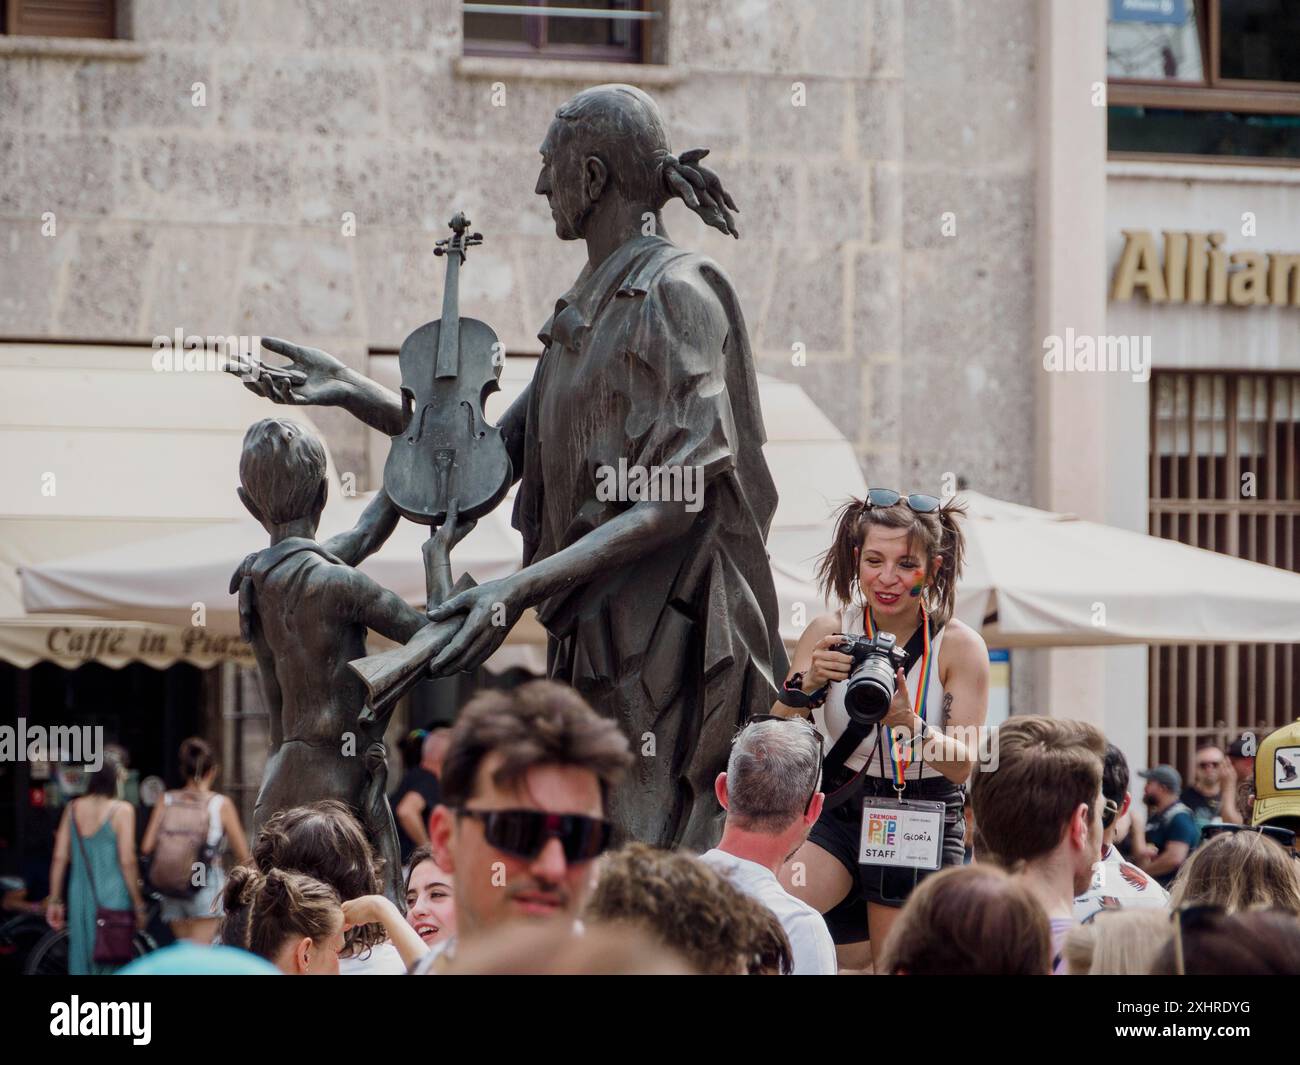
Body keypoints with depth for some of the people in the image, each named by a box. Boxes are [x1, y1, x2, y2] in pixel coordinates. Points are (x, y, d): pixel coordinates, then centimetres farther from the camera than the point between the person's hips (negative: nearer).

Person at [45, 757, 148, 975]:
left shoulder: (73, 808, 5)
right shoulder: (122, 810, -9)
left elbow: (59, 857, 5)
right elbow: (127, 861, -12)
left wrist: (54, 901, 12)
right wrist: (138, 905, -5)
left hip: (80, 897, 4)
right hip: (112, 897, -4)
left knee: (81, 962, 11)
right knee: (110, 964, 2)